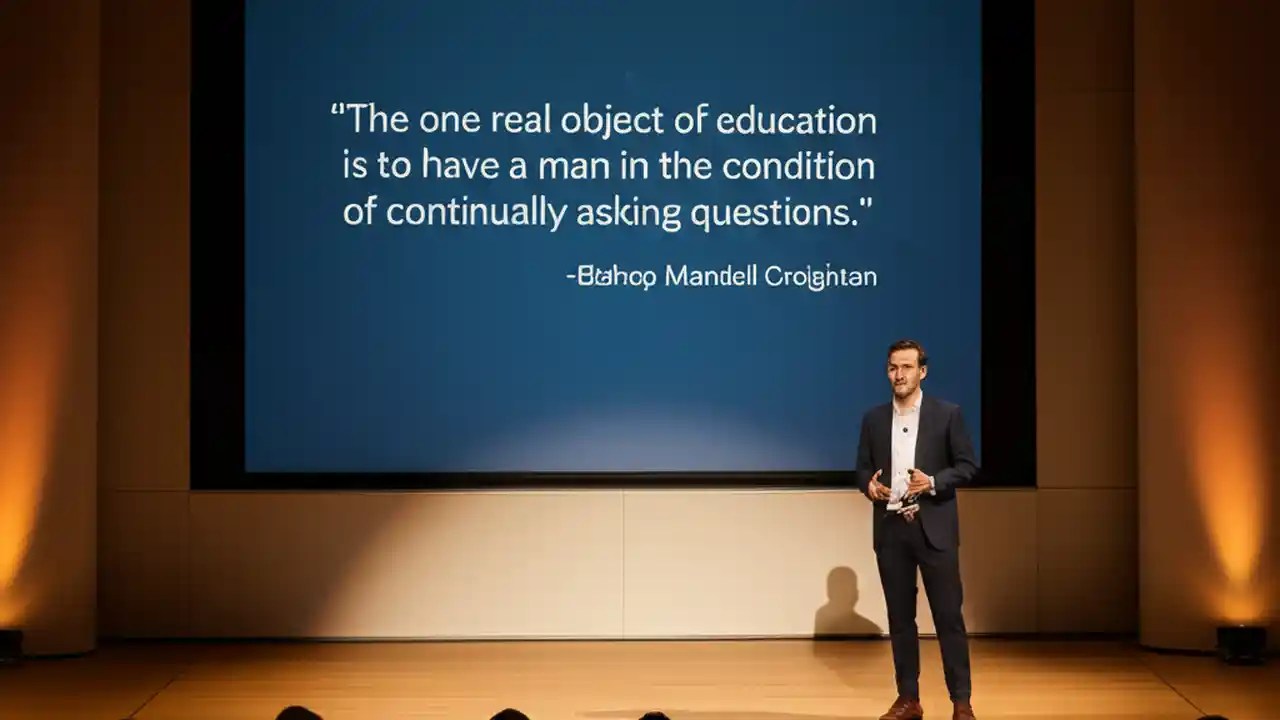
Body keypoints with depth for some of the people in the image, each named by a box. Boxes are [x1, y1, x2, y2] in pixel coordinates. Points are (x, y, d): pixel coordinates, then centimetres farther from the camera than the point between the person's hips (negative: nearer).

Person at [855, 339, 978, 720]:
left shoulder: (947, 413, 0)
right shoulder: (874, 418, 9)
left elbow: (968, 466, -1)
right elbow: (863, 469, 12)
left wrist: (932, 482, -17)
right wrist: (869, 485, -11)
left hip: (934, 528, -3)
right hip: (890, 528, 3)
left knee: (949, 615, -3)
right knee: (900, 617, 7)